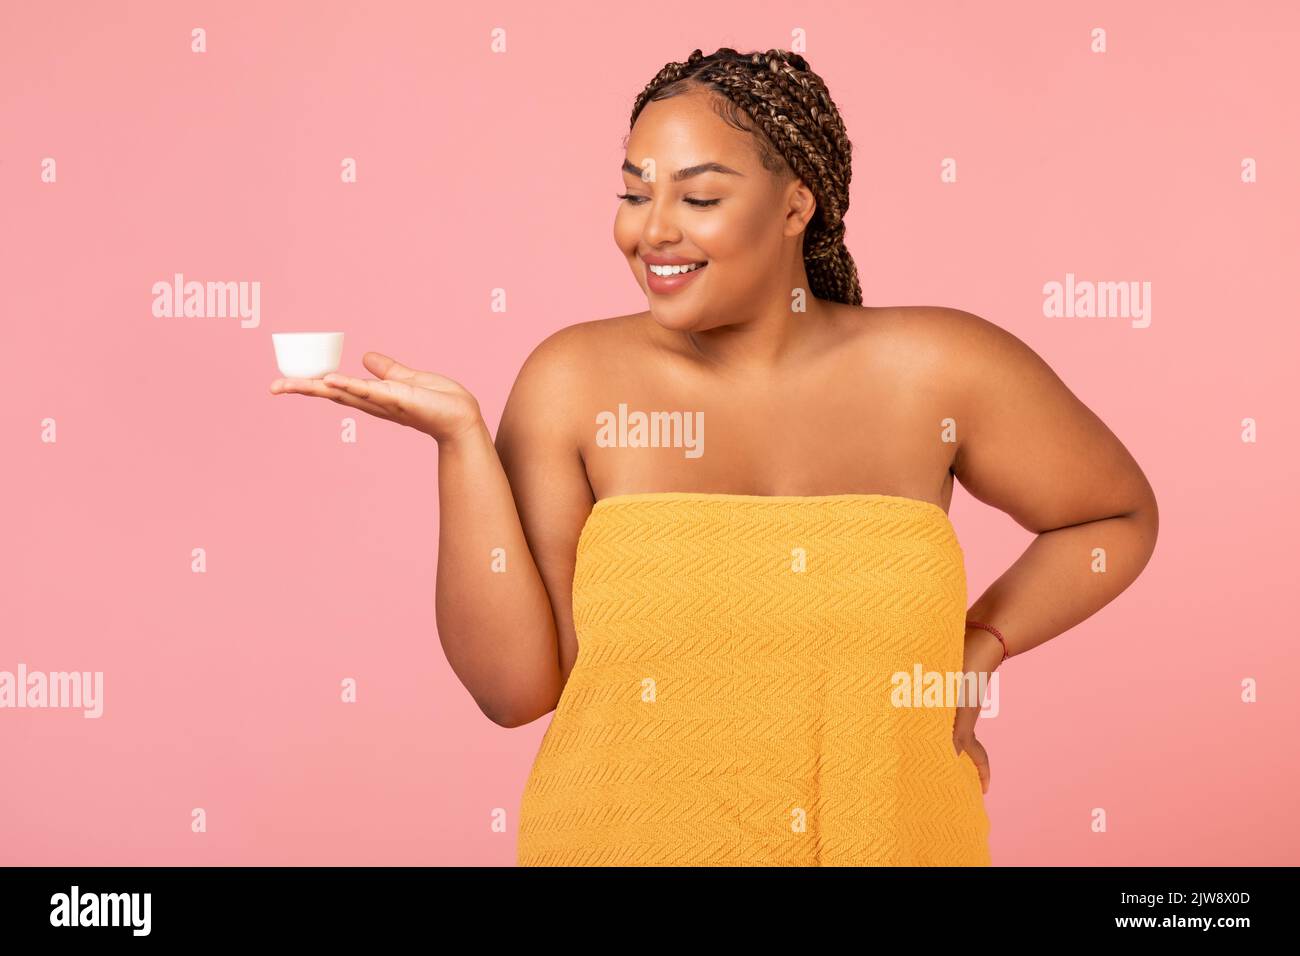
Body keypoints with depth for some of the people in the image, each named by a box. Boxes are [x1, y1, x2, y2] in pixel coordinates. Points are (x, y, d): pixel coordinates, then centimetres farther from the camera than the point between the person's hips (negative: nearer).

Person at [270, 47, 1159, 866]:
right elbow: (516, 684, -12)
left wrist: (976, 647, -5)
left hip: (891, 837, 1)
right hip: (622, 838, 0)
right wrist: (461, 436, -18)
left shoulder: (936, 373, -8)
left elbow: (1119, 517, 8)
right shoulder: (576, 383, -9)